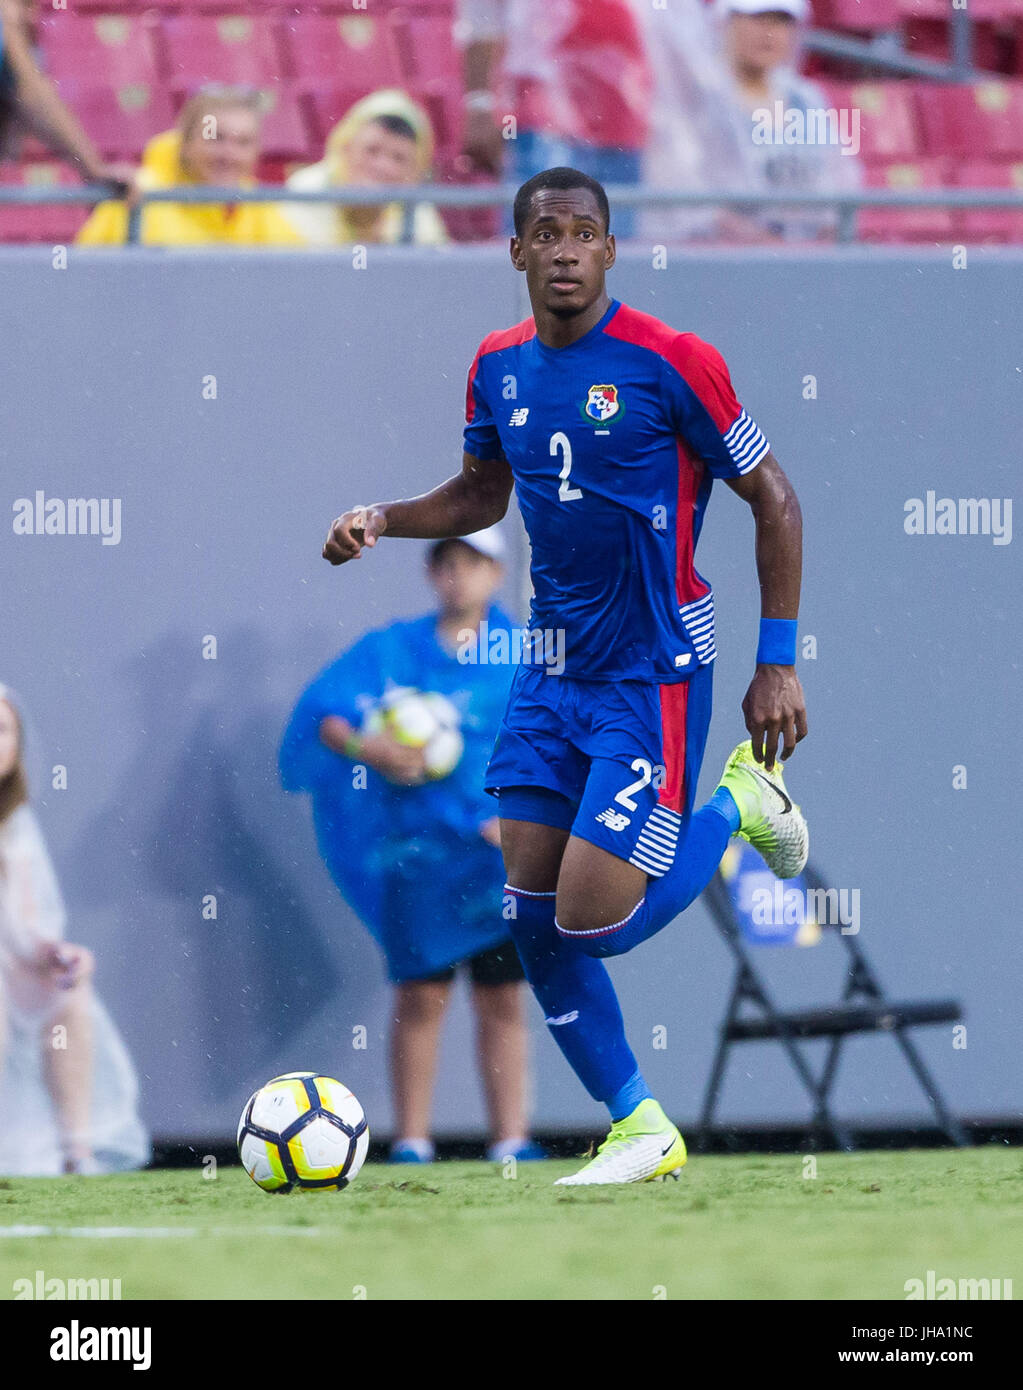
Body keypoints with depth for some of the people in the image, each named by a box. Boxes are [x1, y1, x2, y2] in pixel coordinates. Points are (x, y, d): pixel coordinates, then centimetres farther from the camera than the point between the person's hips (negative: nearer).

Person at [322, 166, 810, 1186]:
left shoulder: (667, 363, -13)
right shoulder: (499, 366, 5)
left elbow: (773, 499, -7)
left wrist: (777, 663, -9)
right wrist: (382, 519, 2)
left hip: (652, 678, -6)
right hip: (551, 671, 6)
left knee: (594, 923, -12)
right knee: (532, 917, 1)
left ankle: (740, 800, 15)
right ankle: (641, 1130, 15)